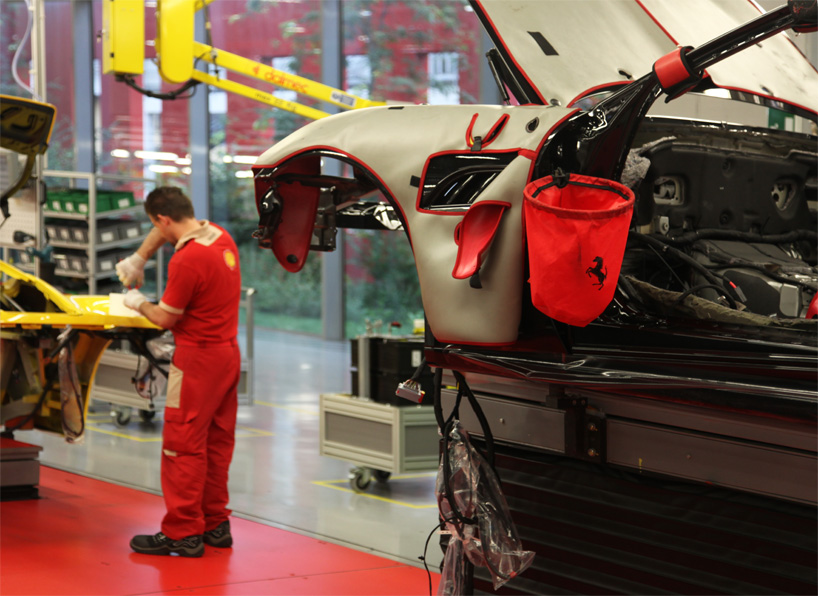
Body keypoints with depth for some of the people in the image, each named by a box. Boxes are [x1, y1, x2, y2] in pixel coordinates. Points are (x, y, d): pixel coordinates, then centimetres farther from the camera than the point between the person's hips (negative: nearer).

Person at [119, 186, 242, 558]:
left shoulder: (186, 261, -22)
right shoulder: (220, 236, 6)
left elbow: (165, 318, -12)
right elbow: (164, 232, 26)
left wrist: (138, 304, 6)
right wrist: (138, 259, 21)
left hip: (198, 359, -9)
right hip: (228, 352, 9)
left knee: (183, 446, -4)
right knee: (217, 441, 14)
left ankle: (182, 533, -2)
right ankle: (215, 524, 20)